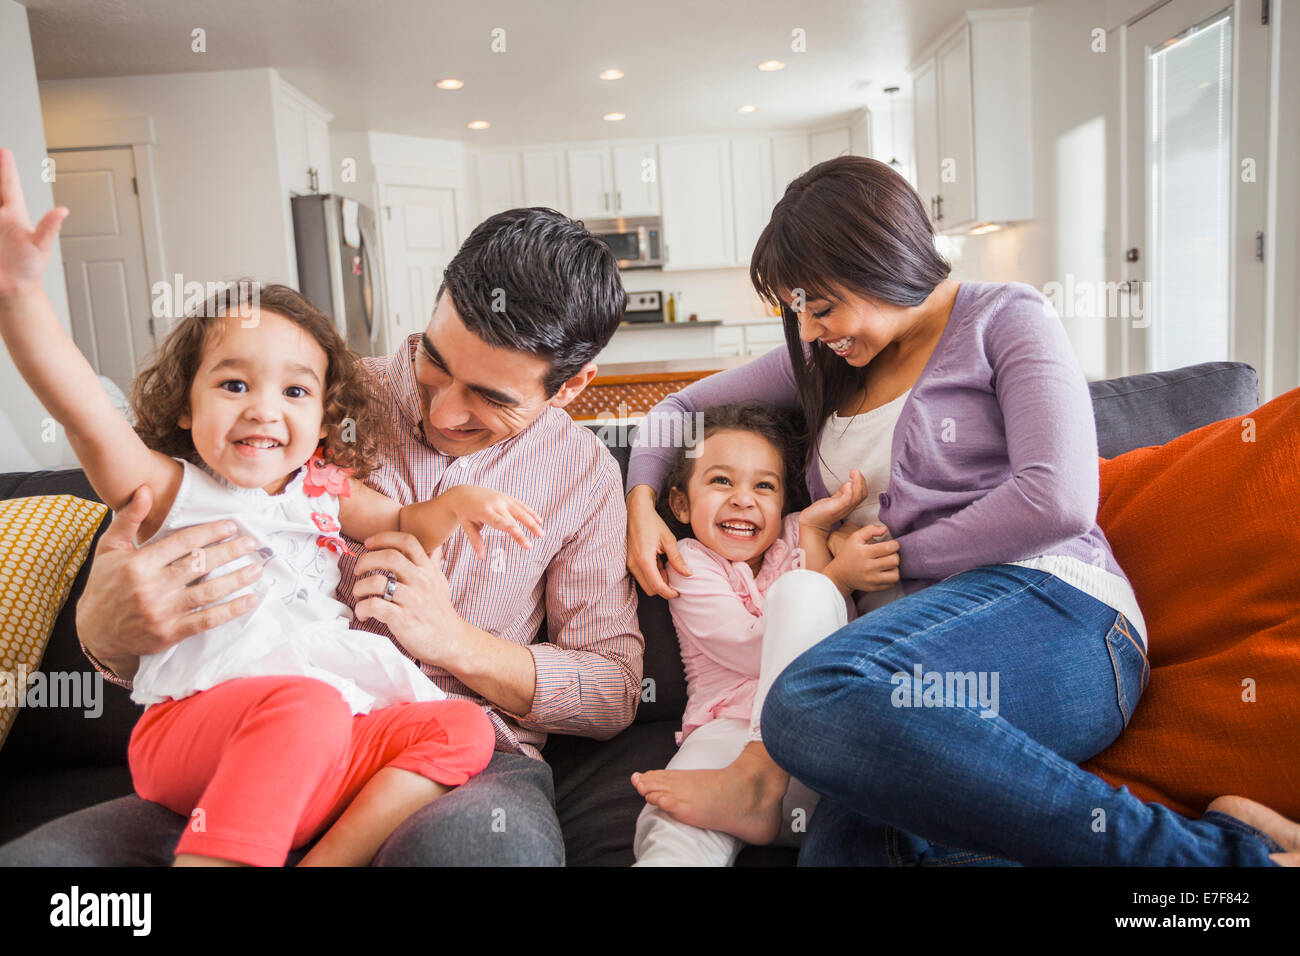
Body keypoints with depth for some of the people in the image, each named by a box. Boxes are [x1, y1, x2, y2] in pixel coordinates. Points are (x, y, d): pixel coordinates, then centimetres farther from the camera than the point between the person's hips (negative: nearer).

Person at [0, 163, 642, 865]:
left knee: (491, 840, -38)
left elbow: (614, 690, 5)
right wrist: (106, 626, -21)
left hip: (468, 760, -1)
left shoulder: (584, 472, 1)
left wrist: (456, 643, -10)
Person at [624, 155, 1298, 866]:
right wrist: (641, 499, 13)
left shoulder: (1005, 320, 8)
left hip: (1050, 610, -6)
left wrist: (894, 557, -1)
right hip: (910, 637, 6)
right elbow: (681, 406, 32)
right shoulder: (824, 361, 26)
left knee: (816, 697, -41)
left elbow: (1059, 501, -8)